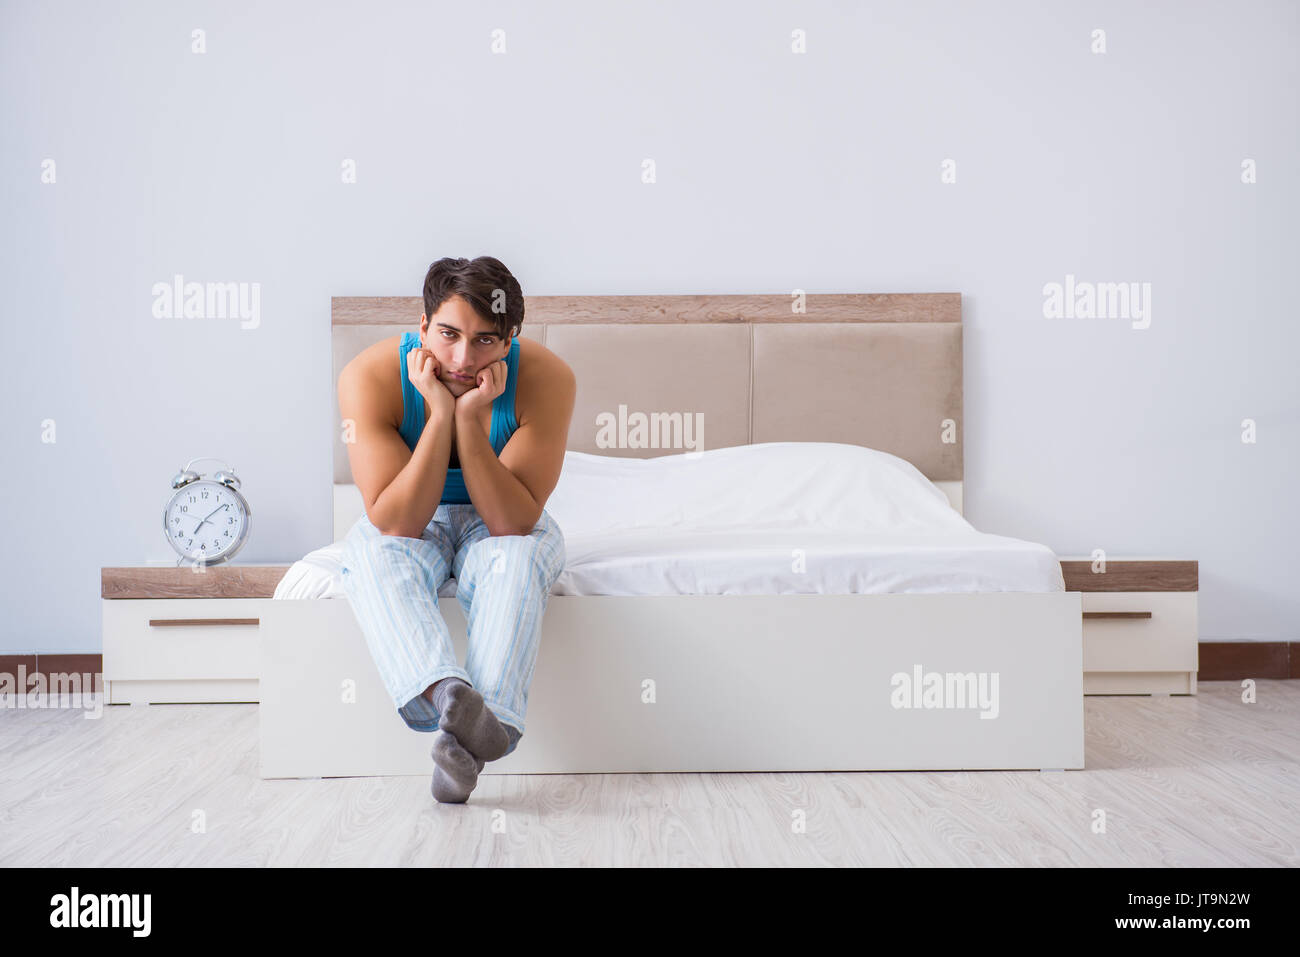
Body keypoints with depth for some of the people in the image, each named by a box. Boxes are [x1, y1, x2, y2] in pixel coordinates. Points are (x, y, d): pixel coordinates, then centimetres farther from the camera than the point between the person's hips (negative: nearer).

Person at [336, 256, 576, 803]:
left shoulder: (547, 378, -25)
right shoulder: (369, 377, -24)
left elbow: (513, 521, -27)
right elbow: (396, 522, -27)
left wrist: (470, 416, -35)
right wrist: (439, 414, -36)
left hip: (501, 523, 0)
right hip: (410, 525, 0)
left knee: (518, 554, -34)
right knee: (375, 555, -33)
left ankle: (489, 716, -48)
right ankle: (447, 691, -56)